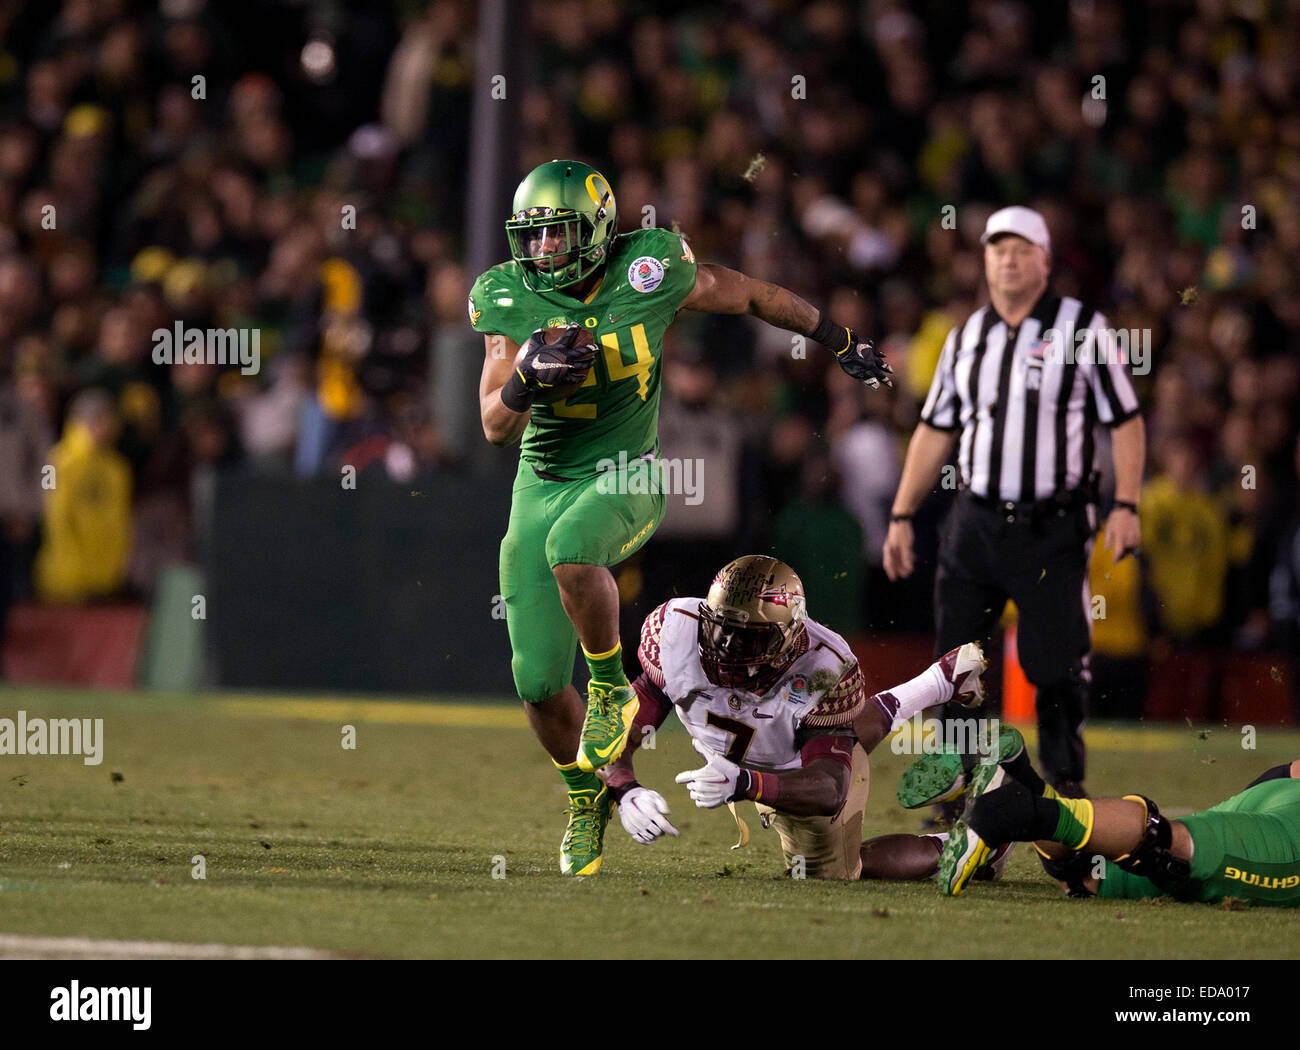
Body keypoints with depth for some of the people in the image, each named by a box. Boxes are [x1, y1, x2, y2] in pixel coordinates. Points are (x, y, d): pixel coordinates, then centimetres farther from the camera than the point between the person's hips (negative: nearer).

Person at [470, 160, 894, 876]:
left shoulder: (649, 269, -12)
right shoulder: (508, 299, -7)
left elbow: (749, 296, 5)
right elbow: (496, 427, -8)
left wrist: (841, 342, 18)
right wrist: (526, 374, -31)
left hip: (626, 477, -3)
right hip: (542, 486, 3)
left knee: (570, 549, -38)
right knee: (539, 683, -1)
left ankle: (612, 688, -14)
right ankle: (586, 799, 25)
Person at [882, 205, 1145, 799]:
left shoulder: (1083, 331, 0)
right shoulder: (966, 339, 12)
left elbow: (1125, 422, -1)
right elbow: (934, 432, 17)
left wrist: (1126, 506, -11)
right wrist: (901, 516, 12)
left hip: (1053, 529, -4)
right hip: (976, 523, 4)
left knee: (1056, 663, -7)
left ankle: (1066, 779, 10)